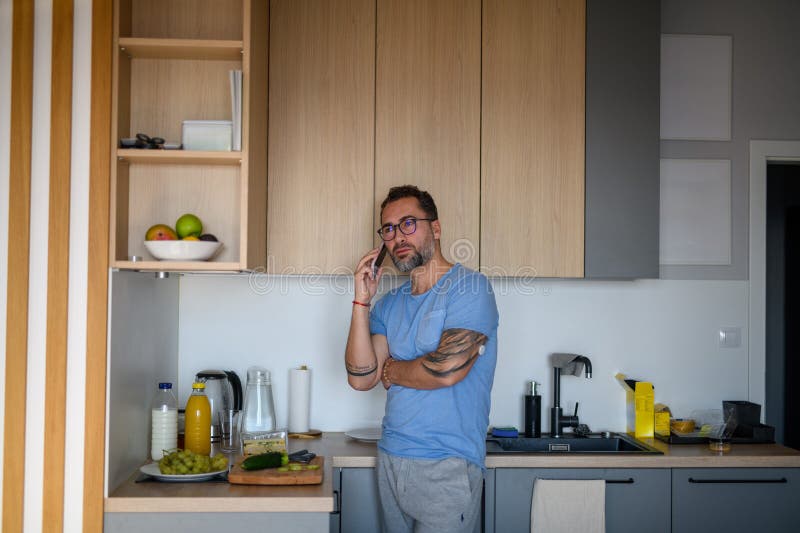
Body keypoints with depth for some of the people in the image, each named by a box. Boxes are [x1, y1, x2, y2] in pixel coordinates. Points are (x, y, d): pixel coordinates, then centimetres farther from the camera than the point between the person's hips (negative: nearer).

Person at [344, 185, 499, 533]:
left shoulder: (470, 288, -9)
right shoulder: (389, 305, 11)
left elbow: (446, 370, -21)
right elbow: (361, 379, 1)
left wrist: (390, 370, -2)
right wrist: (362, 301, -4)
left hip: (446, 468, -6)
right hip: (390, 458, 6)